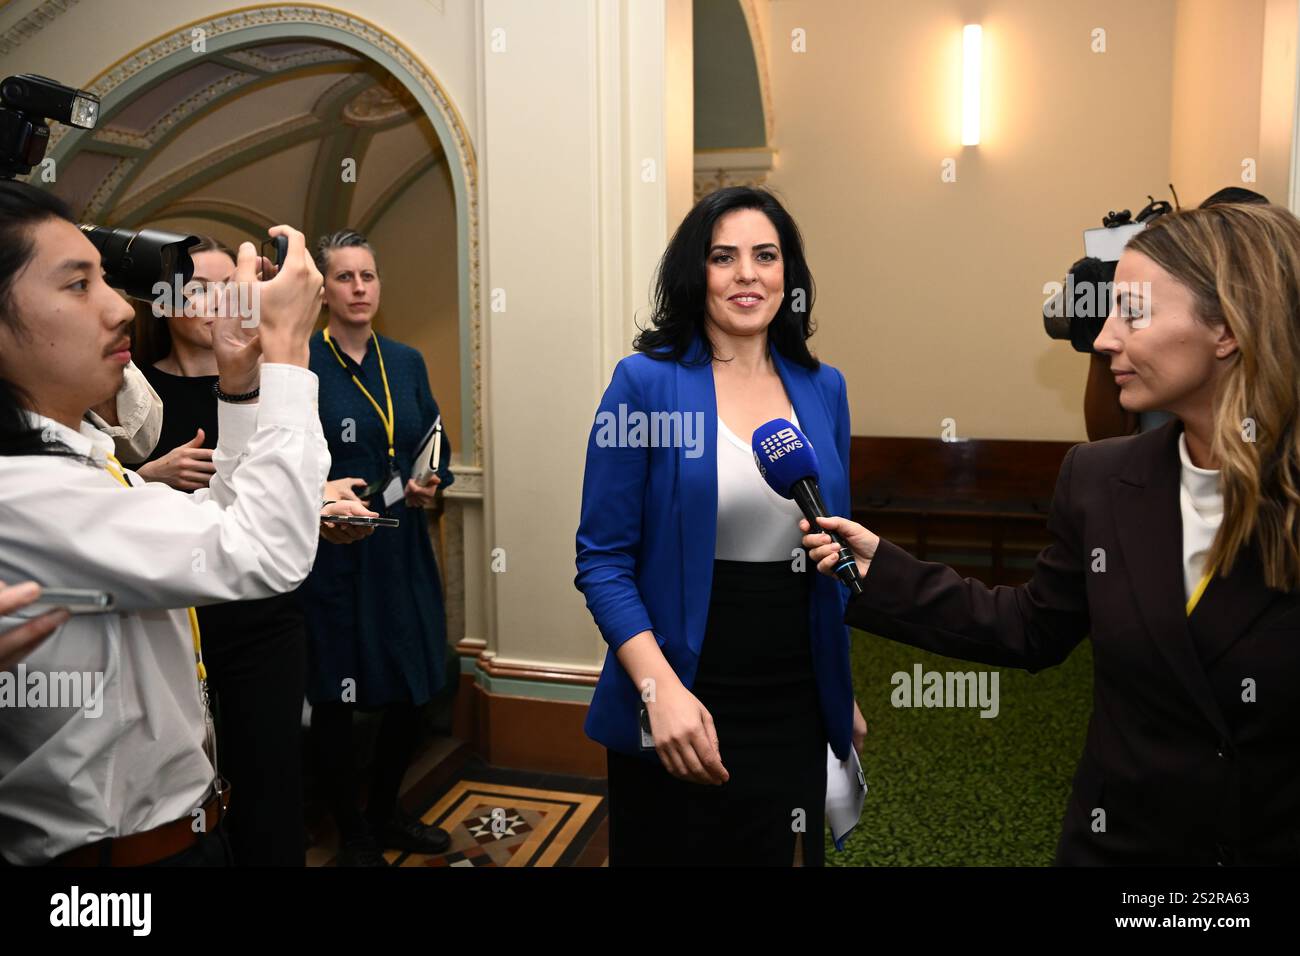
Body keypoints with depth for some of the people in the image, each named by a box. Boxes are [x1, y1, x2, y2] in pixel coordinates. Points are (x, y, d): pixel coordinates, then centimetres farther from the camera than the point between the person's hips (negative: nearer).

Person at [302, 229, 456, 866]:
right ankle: (353, 836, 29)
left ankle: (385, 814, 37)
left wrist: (431, 485, -6)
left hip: (403, 554, 5)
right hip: (332, 559, -5)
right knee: (335, 700, 8)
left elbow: (437, 450, 13)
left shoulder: (407, 362, 9)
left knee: (411, 693, 13)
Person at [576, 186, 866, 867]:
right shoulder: (646, 382, -9)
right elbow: (603, 559, -10)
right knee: (671, 851, 15)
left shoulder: (823, 388, 4)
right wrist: (661, 686, -22)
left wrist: (844, 694, 13)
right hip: (680, 709, -4)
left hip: (796, 709, 4)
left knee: (784, 852, 20)